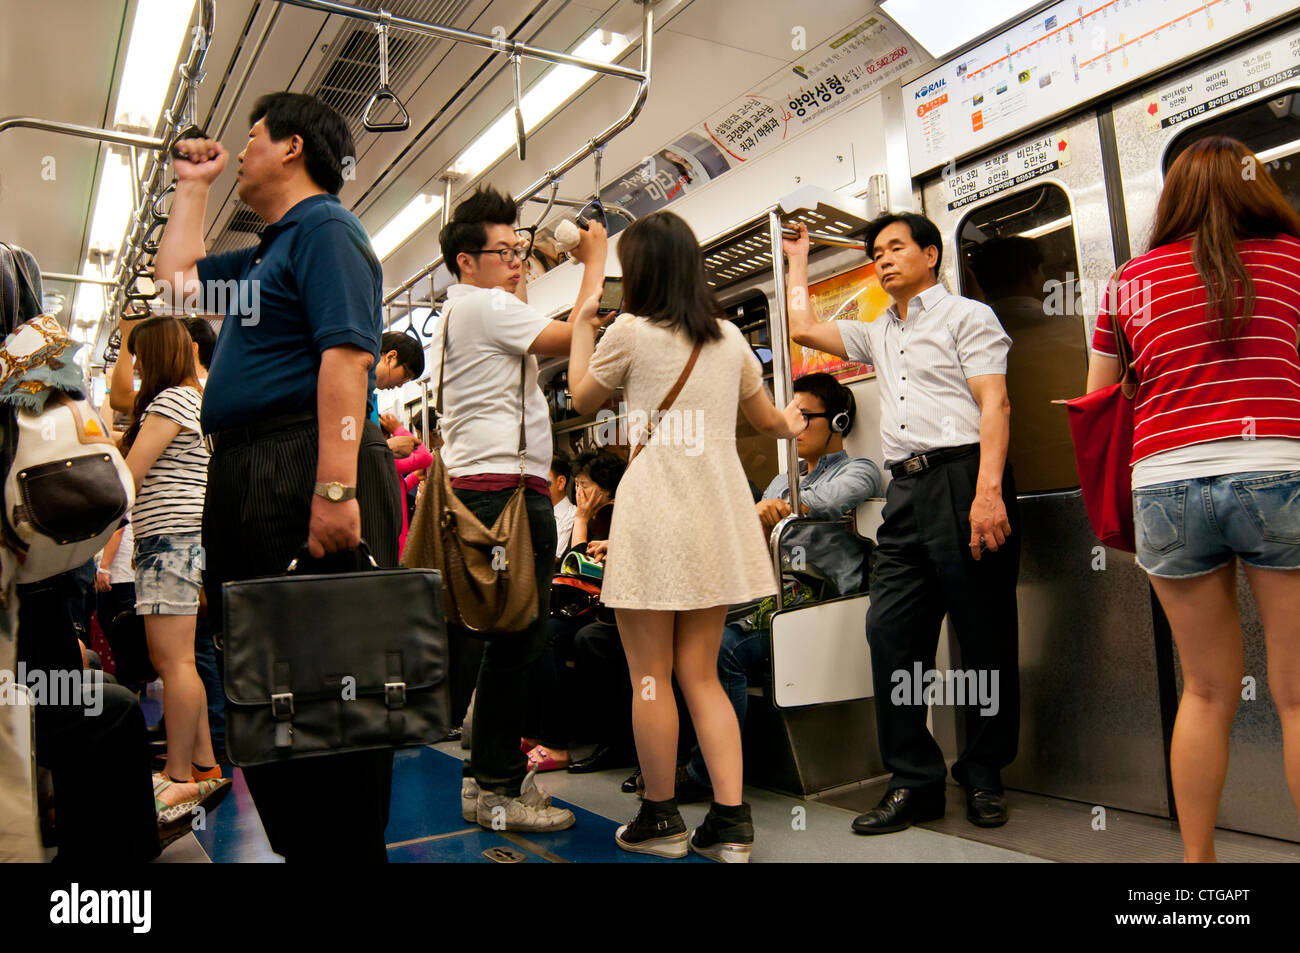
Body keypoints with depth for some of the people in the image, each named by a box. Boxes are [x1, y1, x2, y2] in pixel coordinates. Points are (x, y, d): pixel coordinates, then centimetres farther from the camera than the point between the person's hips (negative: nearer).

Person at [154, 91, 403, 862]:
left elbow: (346, 353, -19)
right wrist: (192, 187, 38)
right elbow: (177, 272, 41)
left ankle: (350, 851, 3)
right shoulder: (267, 252, 25)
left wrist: (335, 487, -29)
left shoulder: (324, 227, -5)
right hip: (246, 477, 11)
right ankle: (298, 845, 26)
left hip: (305, 471, -11)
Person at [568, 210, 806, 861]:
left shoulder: (630, 331, -3)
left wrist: (582, 326, 26)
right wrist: (792, 424, 48)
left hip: (653, 512, -5)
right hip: (715, 513, 6)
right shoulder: (730, 337, 12)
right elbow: (766, 420, 24)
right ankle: (730, 820, 11)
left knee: (651, 675, 6)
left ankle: (659, 819, 17)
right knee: (701, 674, 12)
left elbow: (583, 399, 13)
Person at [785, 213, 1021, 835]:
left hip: (962, 476, -6)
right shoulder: (878, 335, 25)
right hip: (906, 489, 6)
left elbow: (994, 404, -5)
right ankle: (915, 781, 5)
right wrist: (798, 260, 39)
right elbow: (802, 328, 30)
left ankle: (984, 777, 15)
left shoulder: (966, 316, 6)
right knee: (890, 630, -3)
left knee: (985, 635, 0)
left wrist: (988, 492, -18)